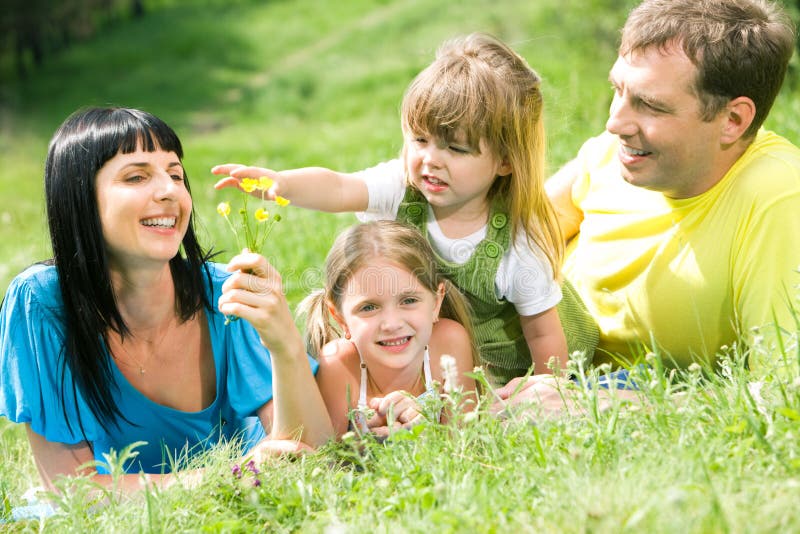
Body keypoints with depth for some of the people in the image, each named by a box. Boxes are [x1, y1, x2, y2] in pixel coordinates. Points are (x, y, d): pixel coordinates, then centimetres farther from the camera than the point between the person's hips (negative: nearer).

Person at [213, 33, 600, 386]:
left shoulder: (518, 245, -31)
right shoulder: (403, 186, -25)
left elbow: (543, 334, -19)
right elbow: (338, 189, -43)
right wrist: (278, 182, -62)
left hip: (502, 358, -2)